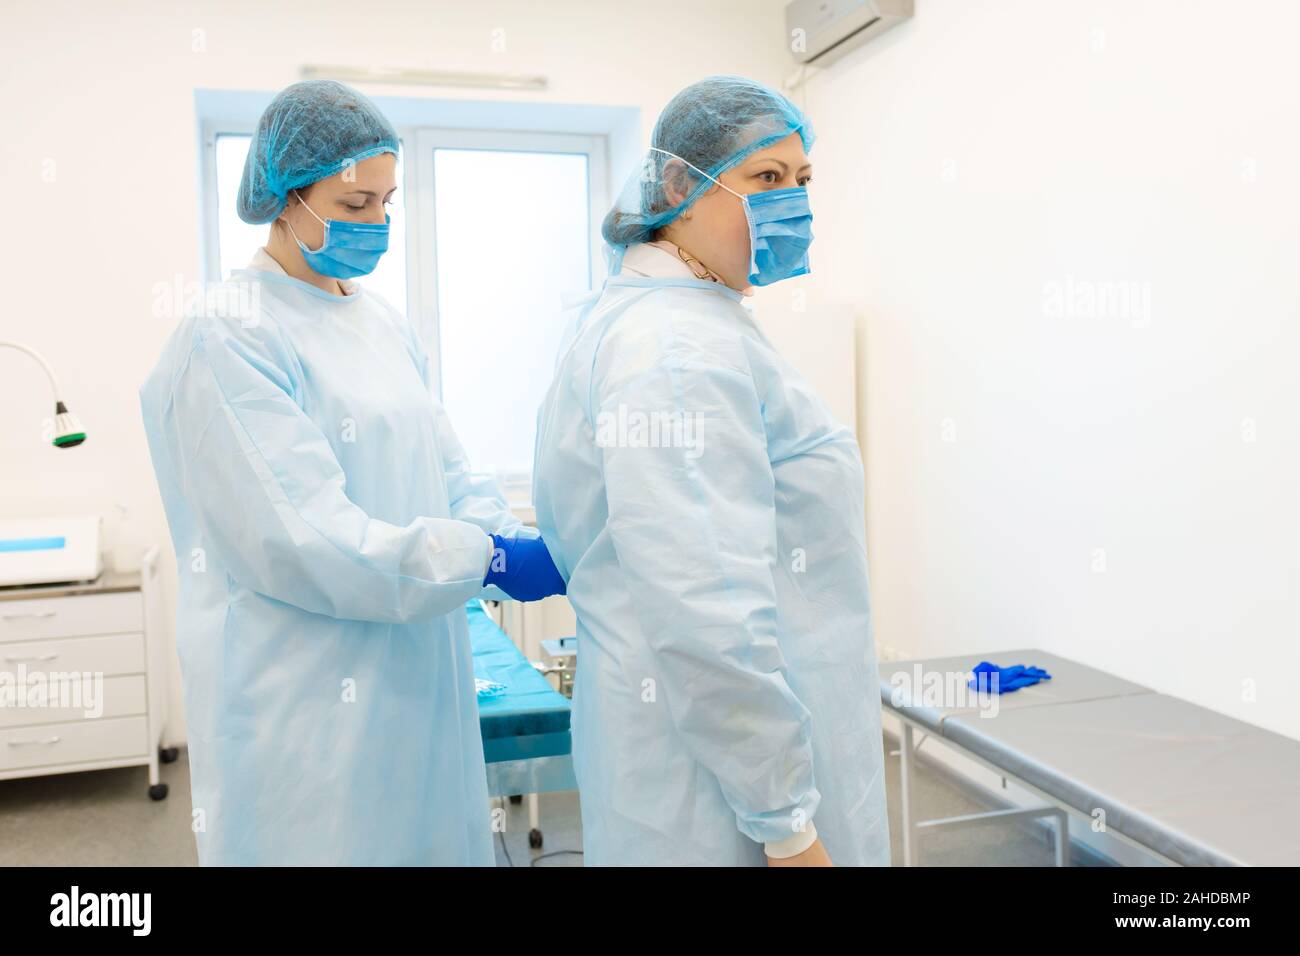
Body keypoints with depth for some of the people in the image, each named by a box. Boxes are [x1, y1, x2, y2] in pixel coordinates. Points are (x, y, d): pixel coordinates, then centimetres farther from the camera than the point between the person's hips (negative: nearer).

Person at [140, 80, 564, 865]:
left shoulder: (384, 323, 8)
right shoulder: (228, 340, -14)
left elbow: (445, 469, 6)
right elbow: (303, 537, -20)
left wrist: (518, 541, -12)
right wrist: (489, 562, -23)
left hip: (415, 675, 7)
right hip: (312, 701, -7)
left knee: (426, 835, 17)